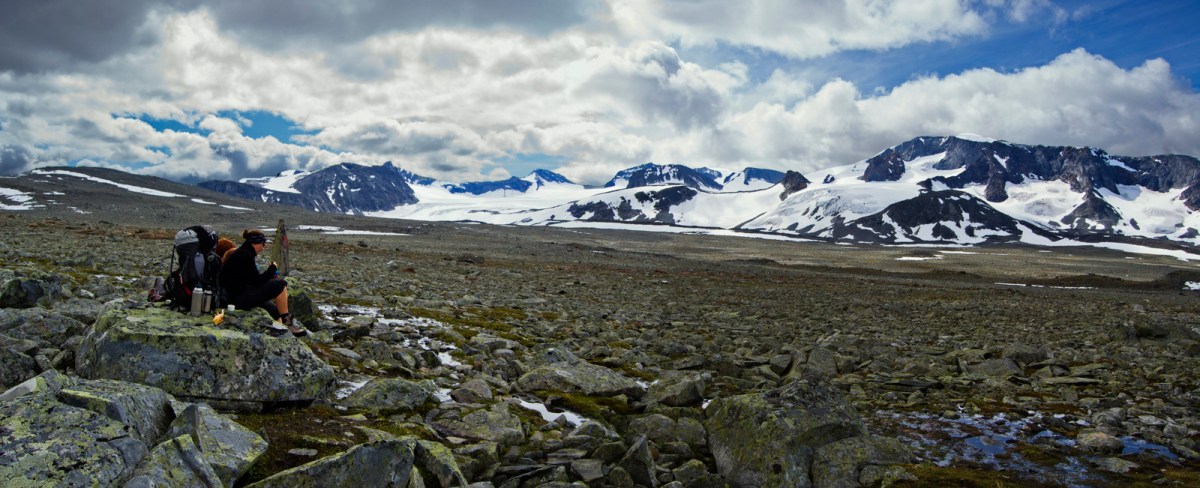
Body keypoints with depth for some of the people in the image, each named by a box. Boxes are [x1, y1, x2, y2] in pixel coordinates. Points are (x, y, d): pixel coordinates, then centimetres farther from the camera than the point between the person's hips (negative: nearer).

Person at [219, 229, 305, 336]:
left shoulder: (240, 253, 15)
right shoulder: (245, 255, -16)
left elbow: (252, 279, 17)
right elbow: (257, 281, -18)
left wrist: (270, 276, 5)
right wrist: (272, 268, -4)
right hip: (240, 298, -11)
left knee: (273, 309, 20)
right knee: (281, 285, -11)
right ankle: (287, 322, -5)